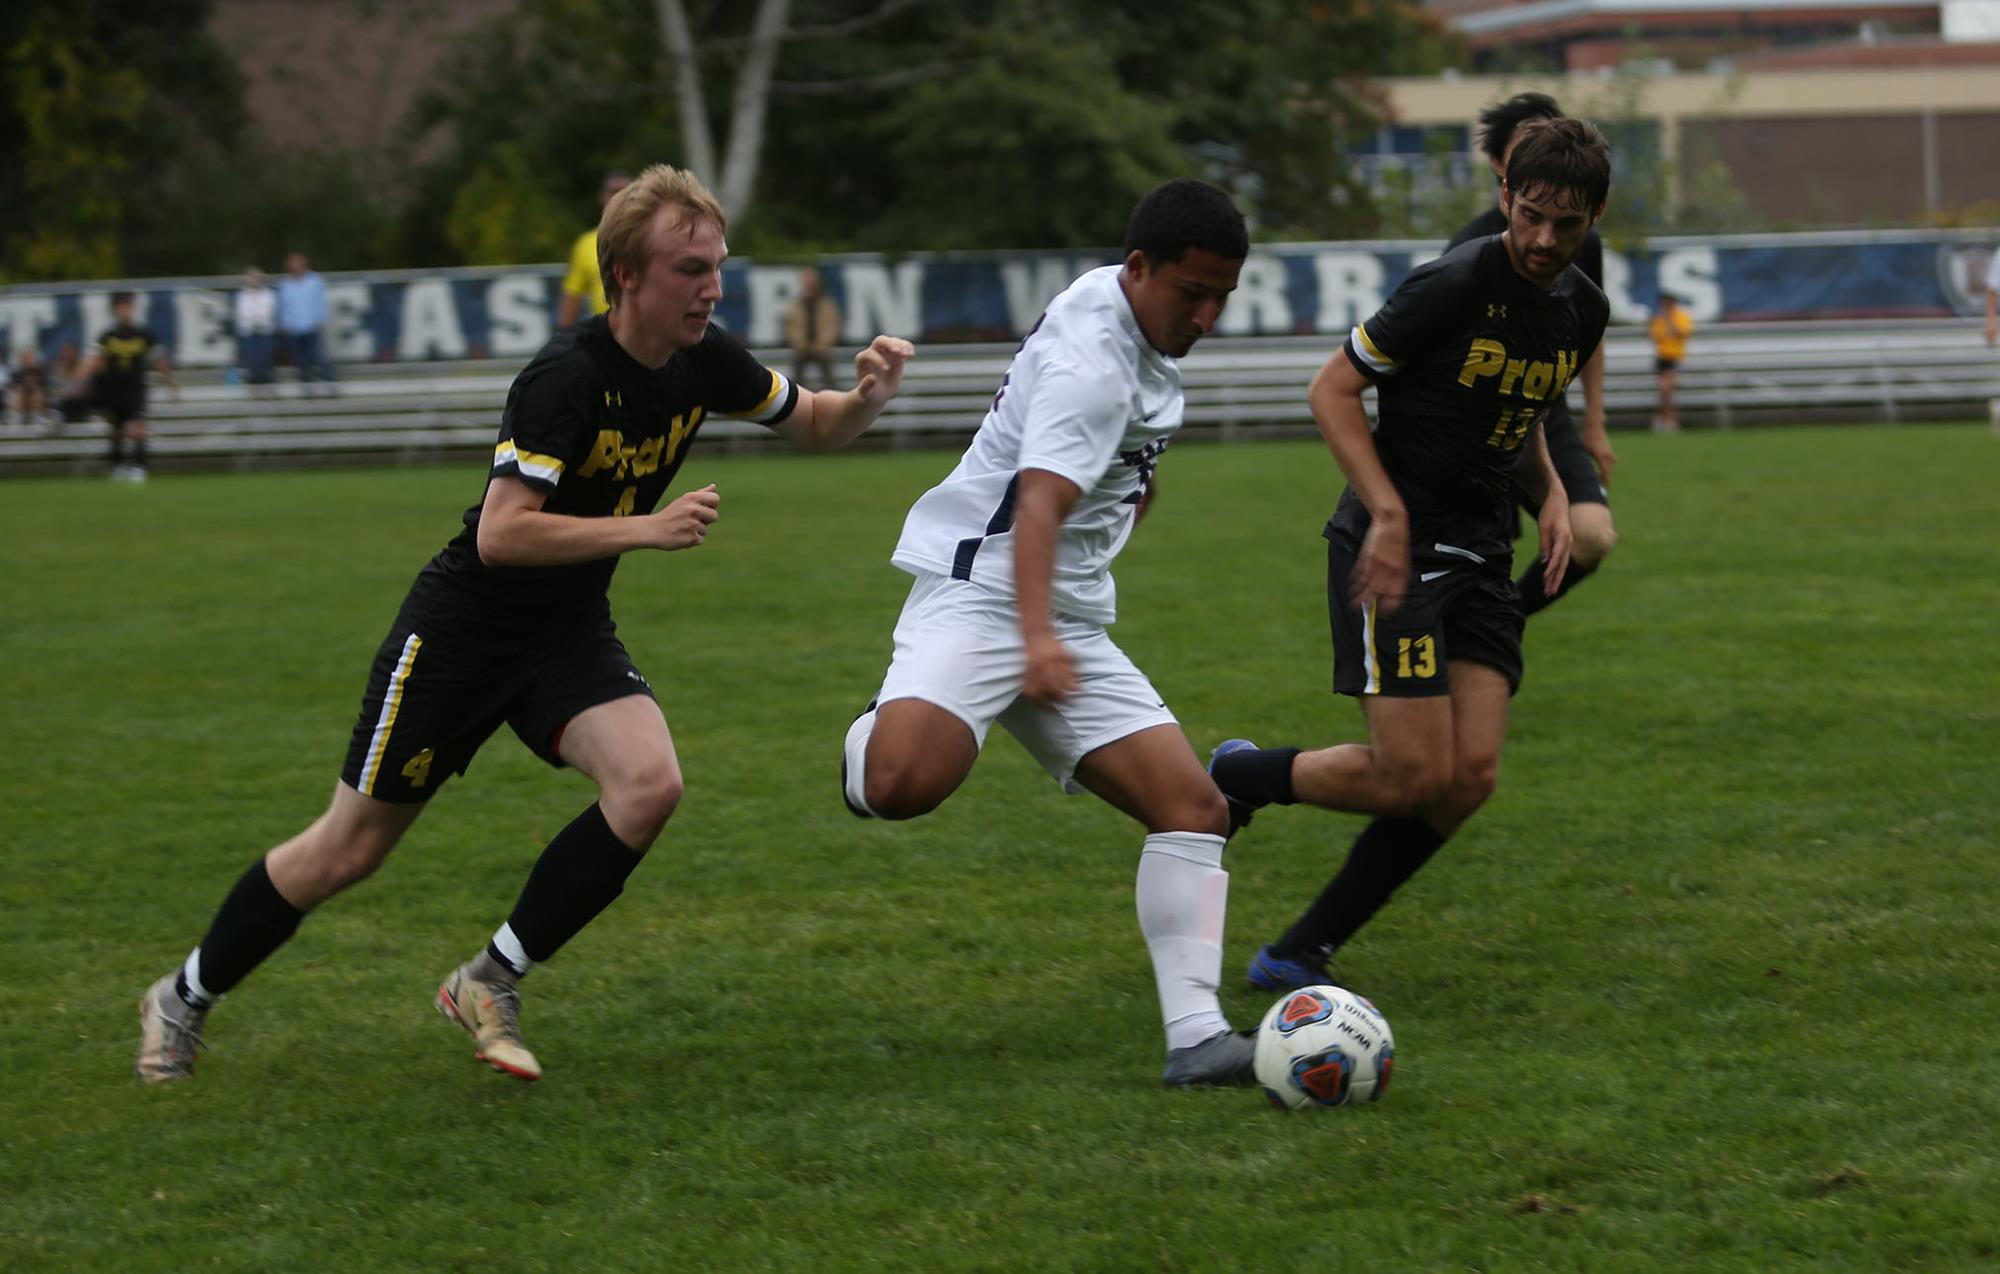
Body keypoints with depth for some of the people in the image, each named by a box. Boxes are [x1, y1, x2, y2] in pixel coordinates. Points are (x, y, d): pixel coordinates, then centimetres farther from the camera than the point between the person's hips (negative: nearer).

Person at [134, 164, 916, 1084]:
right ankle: (185, 998, 24)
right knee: (351, 847, 2)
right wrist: (646, 529, -33)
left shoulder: (702, 361, -6)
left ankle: (490, 983, -5)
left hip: (570, 631, 6)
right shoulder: (565, 377, -27)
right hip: (462, 628, -6)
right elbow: (501, 535, -31)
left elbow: (810, 426, 11)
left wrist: (867, 399, -11)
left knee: (650, 784, -21)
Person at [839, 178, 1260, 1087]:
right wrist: (1038, 638, -45)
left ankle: (1195, 1037, -7)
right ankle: (873, 739, 3)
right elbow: (1039, 503, -33)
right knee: (907, 784, -33)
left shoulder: (1143, 328, 12)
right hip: (978, 593, -9)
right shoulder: (1090, 359, -19)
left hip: (1069, 624, 9)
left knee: (1192, 806, -4)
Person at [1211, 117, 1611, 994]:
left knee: (1471, 777, -6)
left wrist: (1551, 491, 7)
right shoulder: (1454, 286, -16)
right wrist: (1390, 515, -19)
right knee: (1412, 775, -14)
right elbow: (1332, 389, -11)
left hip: (1480, 554, 7)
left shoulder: (1582, 312, 7)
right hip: (1396, 548, -7)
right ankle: (1231, 780, 13)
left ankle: (1300, 955, 5)